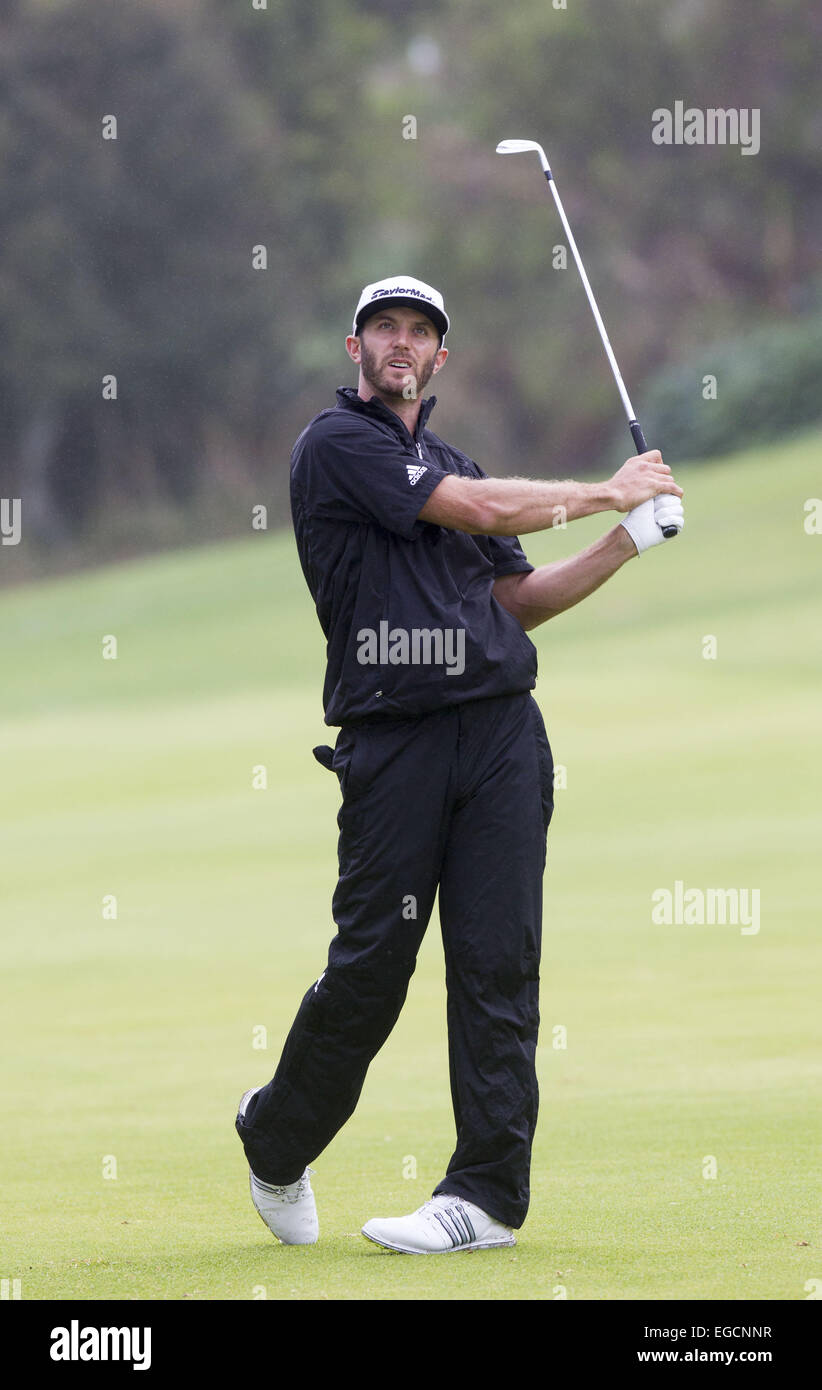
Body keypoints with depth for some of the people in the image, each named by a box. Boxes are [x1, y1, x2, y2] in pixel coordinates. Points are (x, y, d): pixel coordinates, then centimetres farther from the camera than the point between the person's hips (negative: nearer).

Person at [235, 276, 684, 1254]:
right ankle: (275, 1142, 18)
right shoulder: (338, 441, 0)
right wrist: (608, 493, 2)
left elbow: (519, 600, 21)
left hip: (501, 733, 6)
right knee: (371, 963, -5)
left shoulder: (451, 462, 23)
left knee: (497, 962, -2)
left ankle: (489, 1193, -1)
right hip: (393, 740, -5)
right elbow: (481, 509, -9)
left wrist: (628, 541, 9)